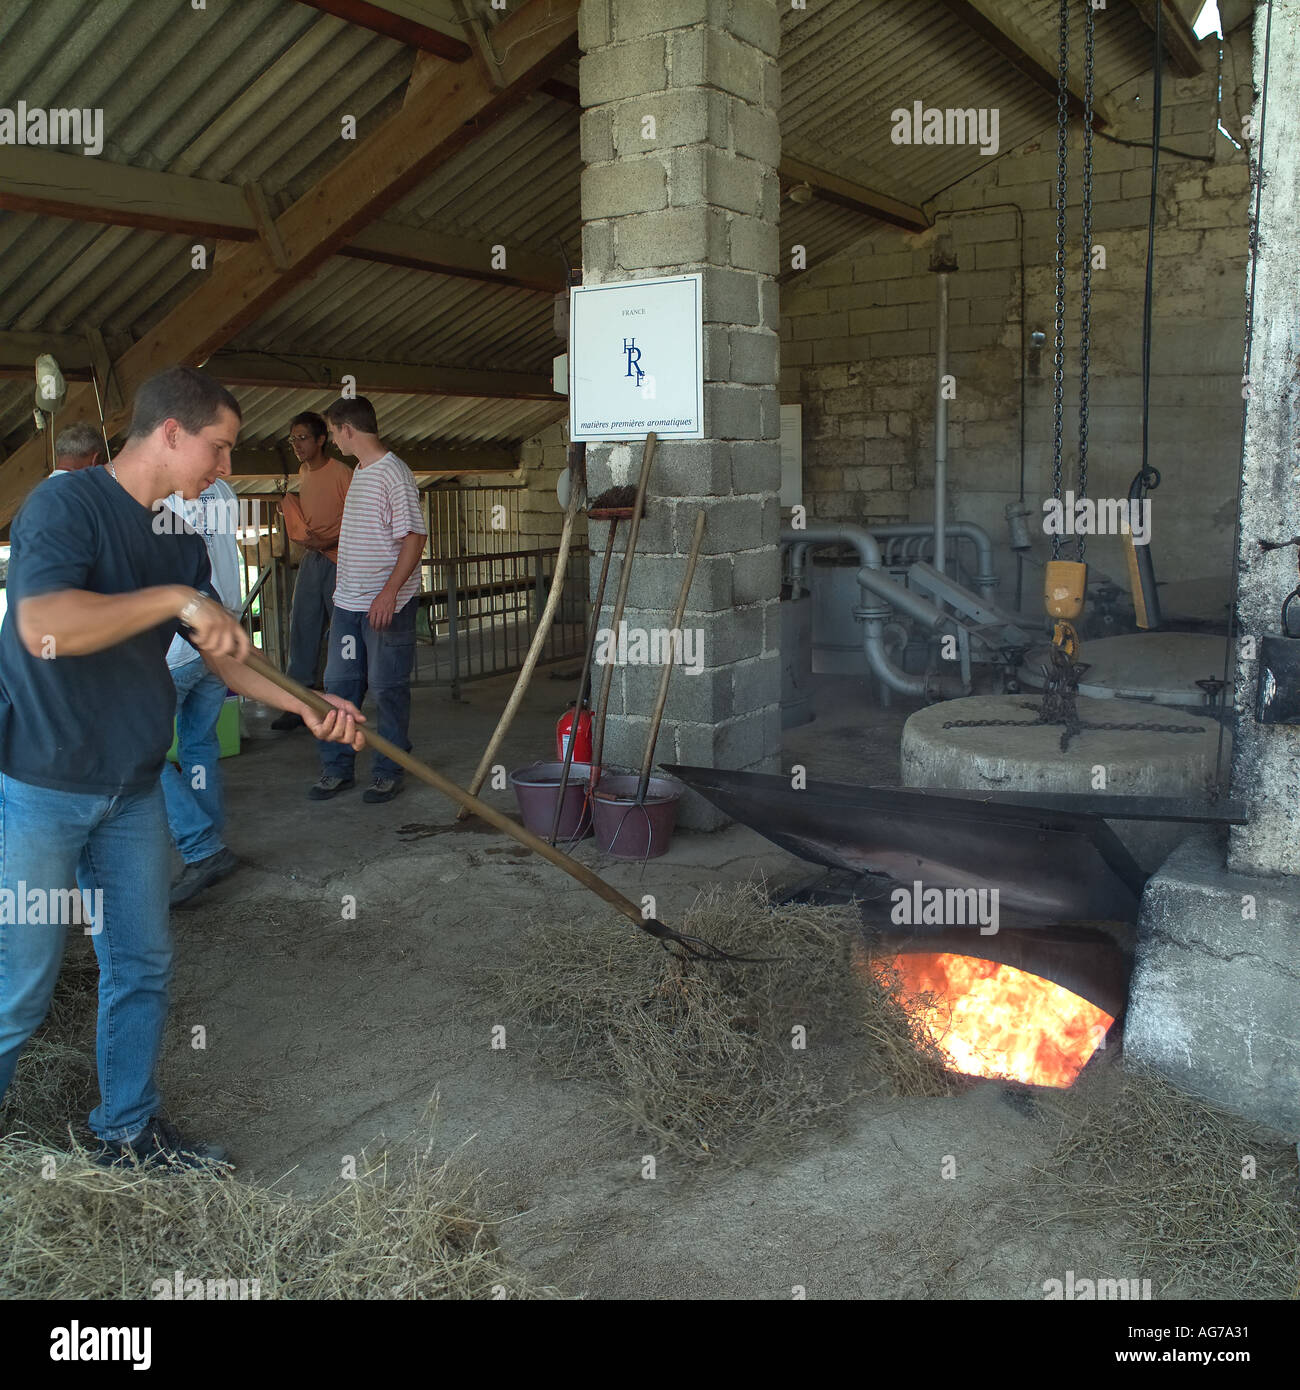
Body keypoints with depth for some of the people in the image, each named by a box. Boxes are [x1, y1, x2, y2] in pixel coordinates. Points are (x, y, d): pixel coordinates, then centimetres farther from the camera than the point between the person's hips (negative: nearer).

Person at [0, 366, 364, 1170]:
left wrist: (307, 706, 3)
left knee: (143, 967, 14)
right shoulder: (65, 504, -15)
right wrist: (176, 598, -29)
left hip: (133, 789, 8)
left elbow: (222, 654, 14)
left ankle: (130, 1133, 31)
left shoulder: (182, 543, 8)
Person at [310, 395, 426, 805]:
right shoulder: (359, 472, 16)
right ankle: (336, 769, 19)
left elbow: (414, 537, -18)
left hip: (386, 604, -9)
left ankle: (388, 772, 12)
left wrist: (390, 591, -24)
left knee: (388, 688, 1)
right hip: (347, 601, 9)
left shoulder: (393, 473, -12)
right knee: (338, 685, 10)